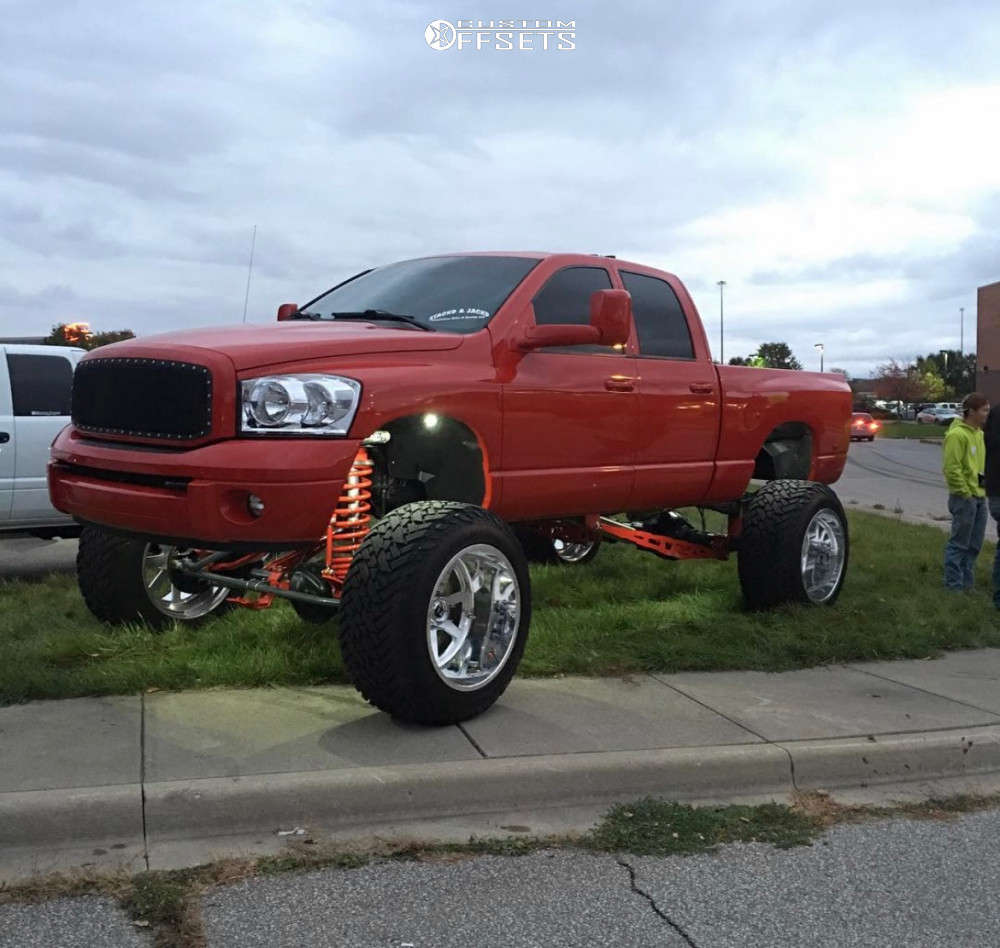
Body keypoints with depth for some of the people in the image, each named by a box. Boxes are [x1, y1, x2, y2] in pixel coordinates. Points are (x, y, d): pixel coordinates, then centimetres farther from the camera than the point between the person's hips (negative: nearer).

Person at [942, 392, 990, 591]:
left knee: (974, 545, 13)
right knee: (959, 544, -3)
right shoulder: (957, 435, -15)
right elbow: (952, 468, -19)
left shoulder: (979, 433, 14)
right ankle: (954, 584, 4)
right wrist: (965, 493, -17)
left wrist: (984, 487, 14)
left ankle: (966, 583, 22)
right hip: (964, 497, -9)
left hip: (979, 496, 9)